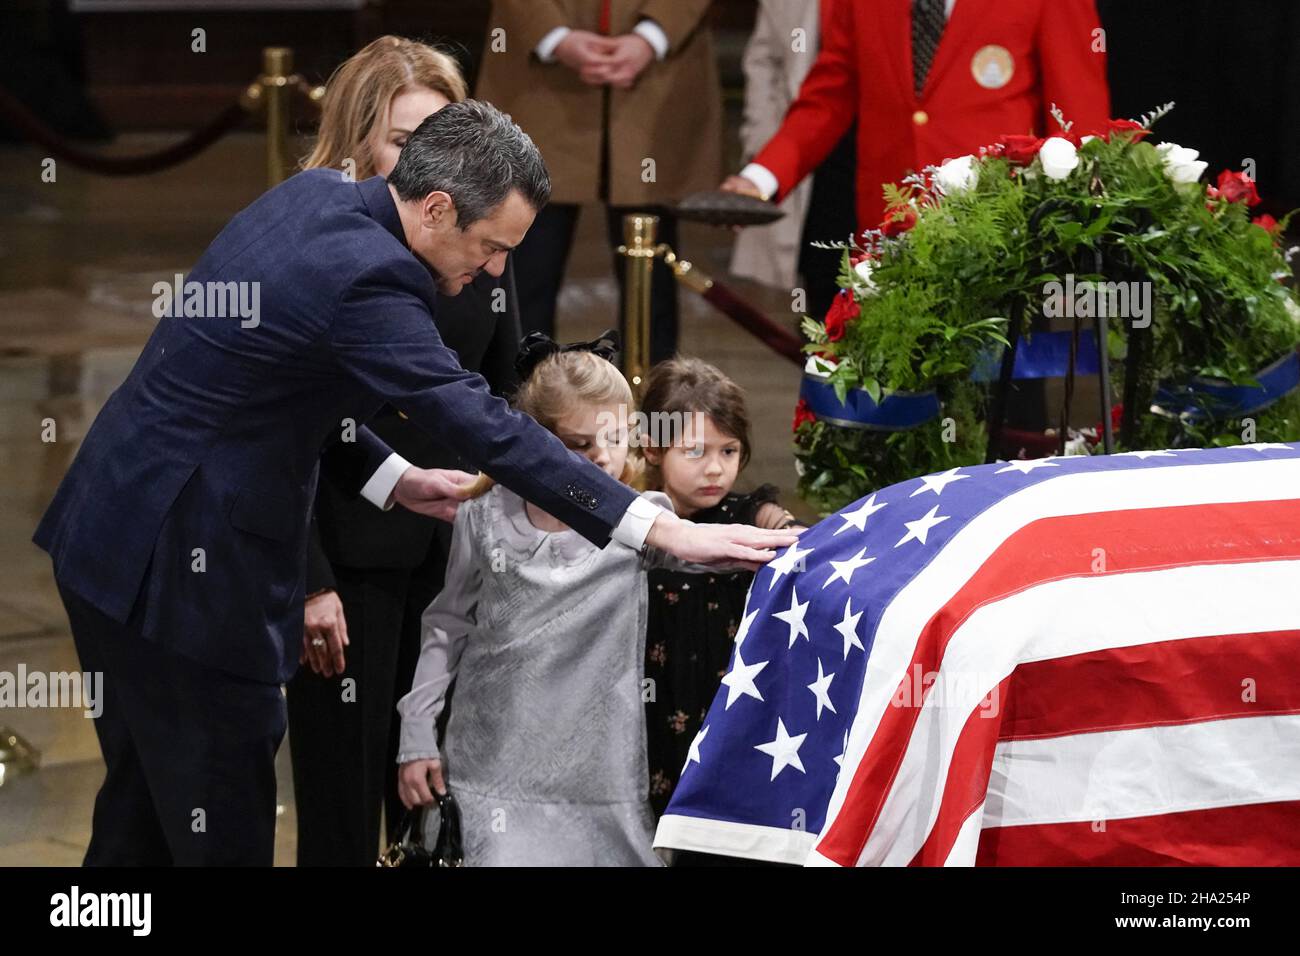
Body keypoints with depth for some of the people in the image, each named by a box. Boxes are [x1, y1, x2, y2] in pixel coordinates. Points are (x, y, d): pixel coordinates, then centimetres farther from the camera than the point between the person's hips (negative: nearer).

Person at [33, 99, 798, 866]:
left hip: (114, 532, 10)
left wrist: (393, 478, 11)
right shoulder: (363, 274, -24)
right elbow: (488, 429, -28)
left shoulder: (316, 196, 5)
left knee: (143, 808, 19)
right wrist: (664, 531, -28)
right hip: (179, 566, -10)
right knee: (224, 831, -2)